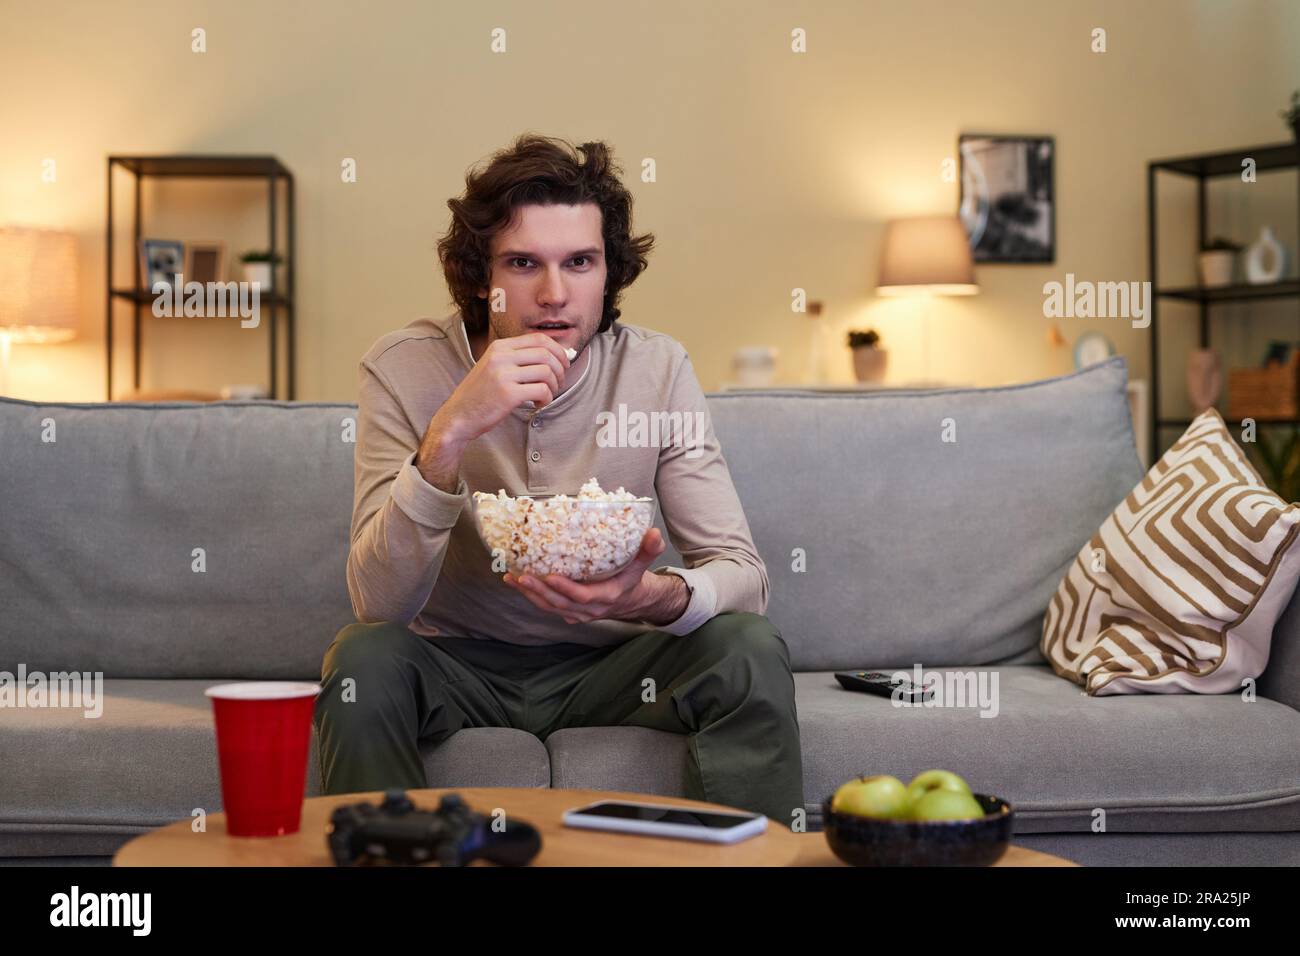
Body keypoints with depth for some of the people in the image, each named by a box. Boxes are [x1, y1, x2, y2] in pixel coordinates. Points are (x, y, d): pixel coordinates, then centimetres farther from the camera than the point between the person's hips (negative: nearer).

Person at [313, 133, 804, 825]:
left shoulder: (657, 369, -10)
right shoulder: (406, 368, -15)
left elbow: (740, 571, -12)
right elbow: (380, 603, -23)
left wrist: (657, 596, -36)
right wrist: (450, 434, -37)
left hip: (608, 662, 1)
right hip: (458, 662, -1)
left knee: (750, 648, -24)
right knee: (363, 656, -30)